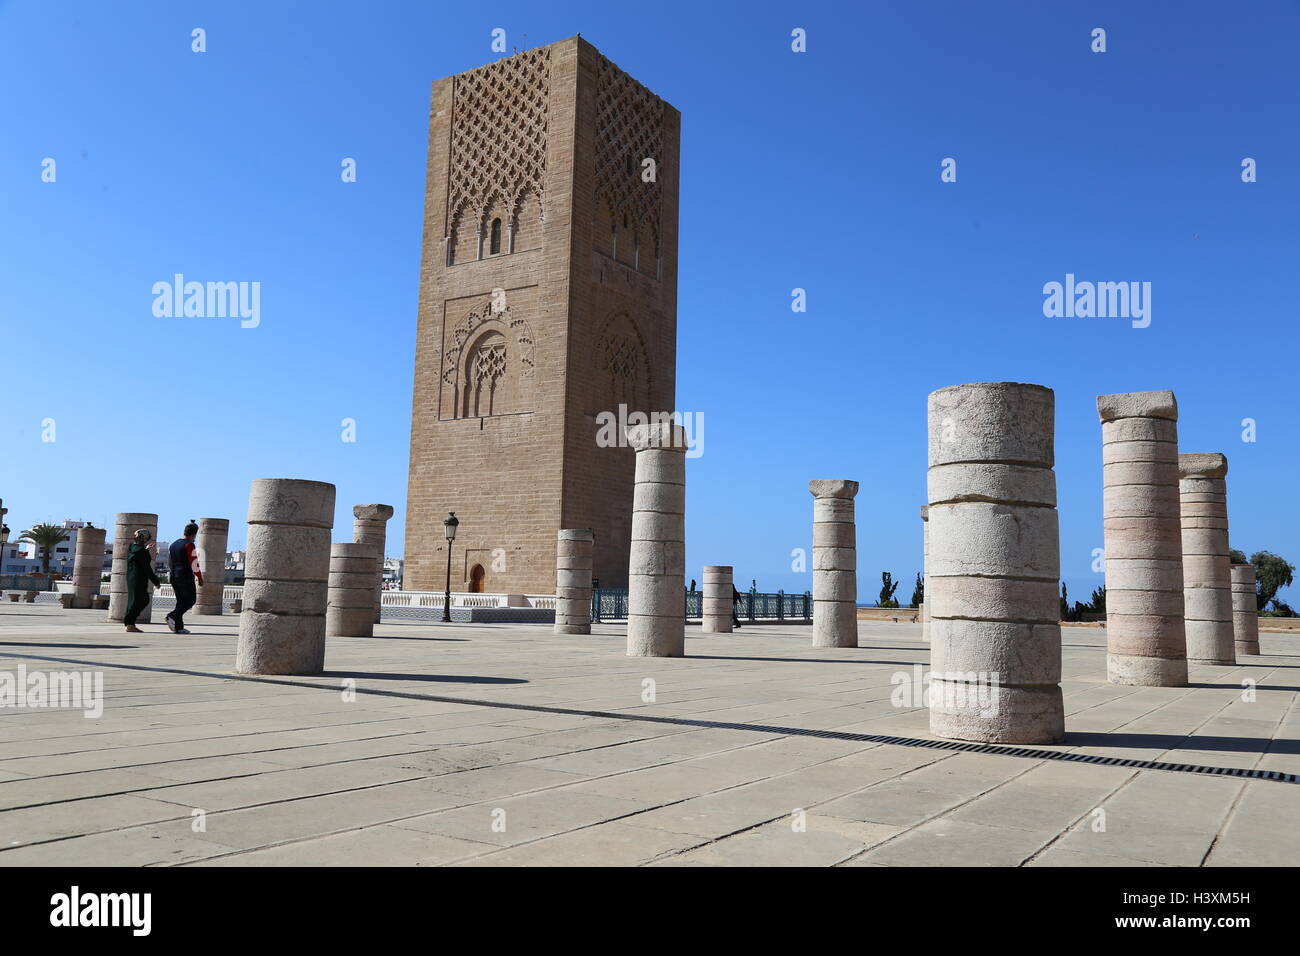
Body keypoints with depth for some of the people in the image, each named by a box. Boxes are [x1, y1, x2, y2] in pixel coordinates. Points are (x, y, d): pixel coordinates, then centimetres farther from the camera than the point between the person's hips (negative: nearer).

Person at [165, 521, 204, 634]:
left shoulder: (173, 544, 12)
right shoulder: (189, 545, -12)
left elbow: (169, 562, 21)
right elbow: (194, 563, -14)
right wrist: (200, 577, -4)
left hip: (174, 577, 8)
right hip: (186, 578, -8)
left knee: (181, 601, 12)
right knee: (191, 600, 0)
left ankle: (179, 627, 8)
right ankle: (173, 616, -17)